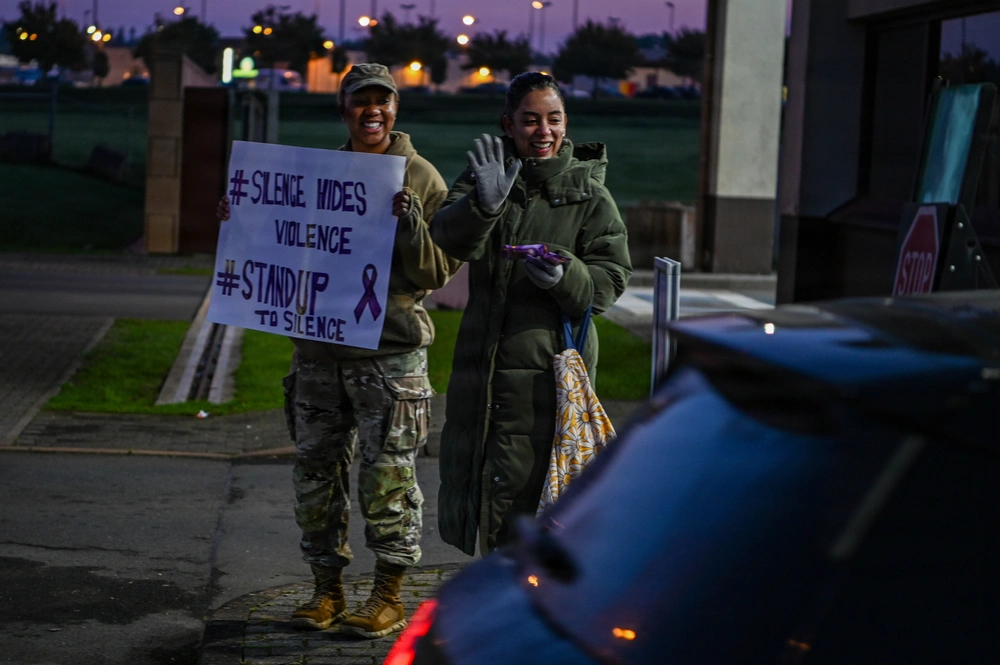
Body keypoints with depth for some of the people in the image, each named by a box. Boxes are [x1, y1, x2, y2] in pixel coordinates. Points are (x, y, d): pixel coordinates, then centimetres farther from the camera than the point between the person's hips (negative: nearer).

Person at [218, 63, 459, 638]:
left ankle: (389, 596, 10)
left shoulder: (421, 178, -2)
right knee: (317, 472, 9)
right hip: (319, 349, 5)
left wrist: (411, 225, -21)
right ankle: (328, 588, 21)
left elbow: (438, 273, -6)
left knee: (388, 476, -1)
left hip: (390, 353, -5)